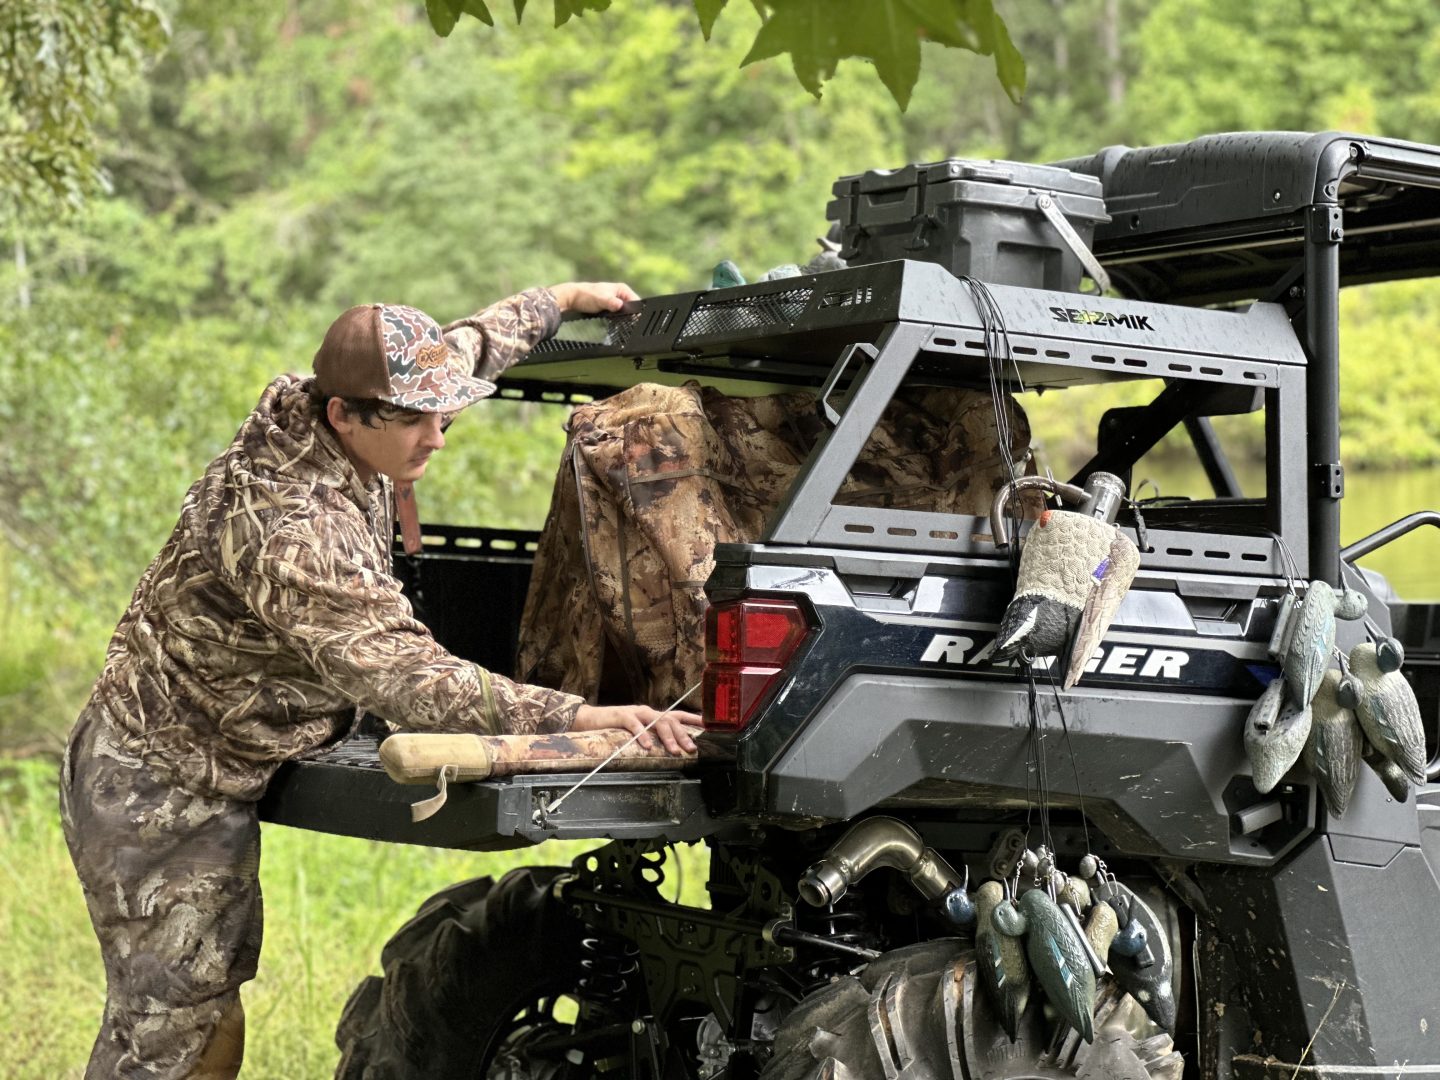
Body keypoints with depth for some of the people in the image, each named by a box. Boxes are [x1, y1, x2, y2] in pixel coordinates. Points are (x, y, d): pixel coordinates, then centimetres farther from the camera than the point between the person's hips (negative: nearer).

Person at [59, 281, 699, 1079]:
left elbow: (465, 347, 15)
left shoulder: (298, 416, -4)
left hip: (213, 782, 10)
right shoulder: (291, 526, -33)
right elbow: (402, 679, -40)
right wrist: (576, 719, -45)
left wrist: (558, 300, 23)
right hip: (157, 799, -10)